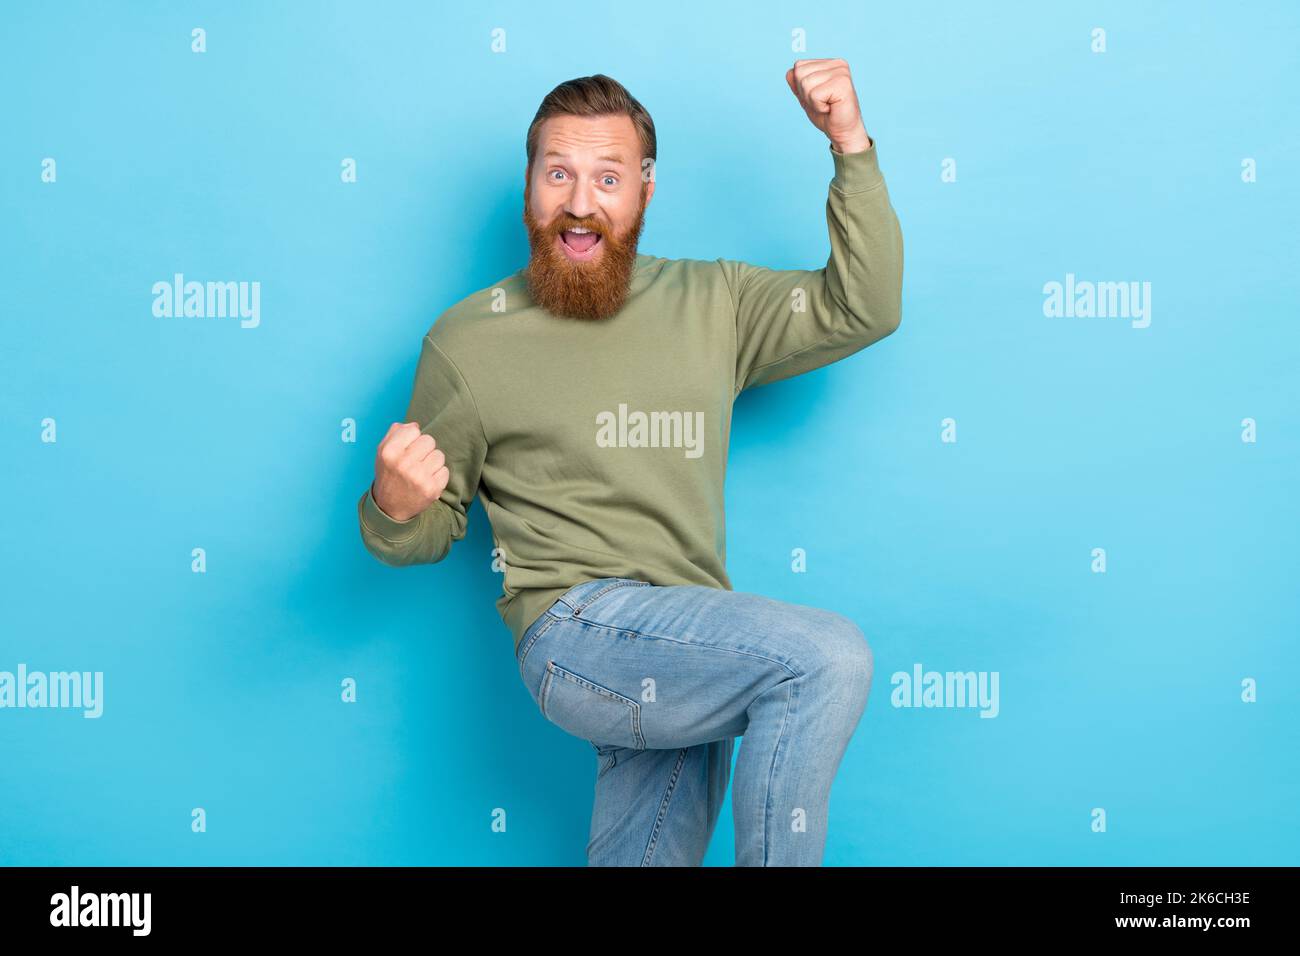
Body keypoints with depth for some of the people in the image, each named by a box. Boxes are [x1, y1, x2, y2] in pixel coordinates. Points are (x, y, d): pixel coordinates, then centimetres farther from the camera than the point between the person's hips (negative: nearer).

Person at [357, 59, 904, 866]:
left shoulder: (711, 301, 11)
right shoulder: (468, 340, 0)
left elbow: (864, 309, 6)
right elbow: (428, 534, 6)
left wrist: (852, 144, -2)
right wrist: (395, 509, -19)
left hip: (682, 672, 5)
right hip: (576, 626, -5)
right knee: (830, 656, -24)